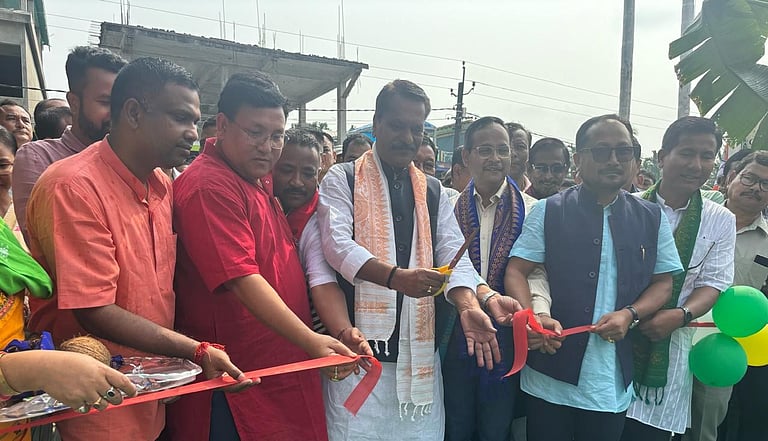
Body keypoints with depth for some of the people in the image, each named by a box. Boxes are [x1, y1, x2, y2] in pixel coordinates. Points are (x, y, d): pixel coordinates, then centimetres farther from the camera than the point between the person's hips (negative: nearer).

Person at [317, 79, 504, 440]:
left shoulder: (433, 192, 14)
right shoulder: (342, 180, 2)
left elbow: (453, 254, 4)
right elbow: (337, 244, -13)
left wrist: (468, 306, -15)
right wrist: (396, 276, -28)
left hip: (419, 348, 4)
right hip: (360, 343, -3)